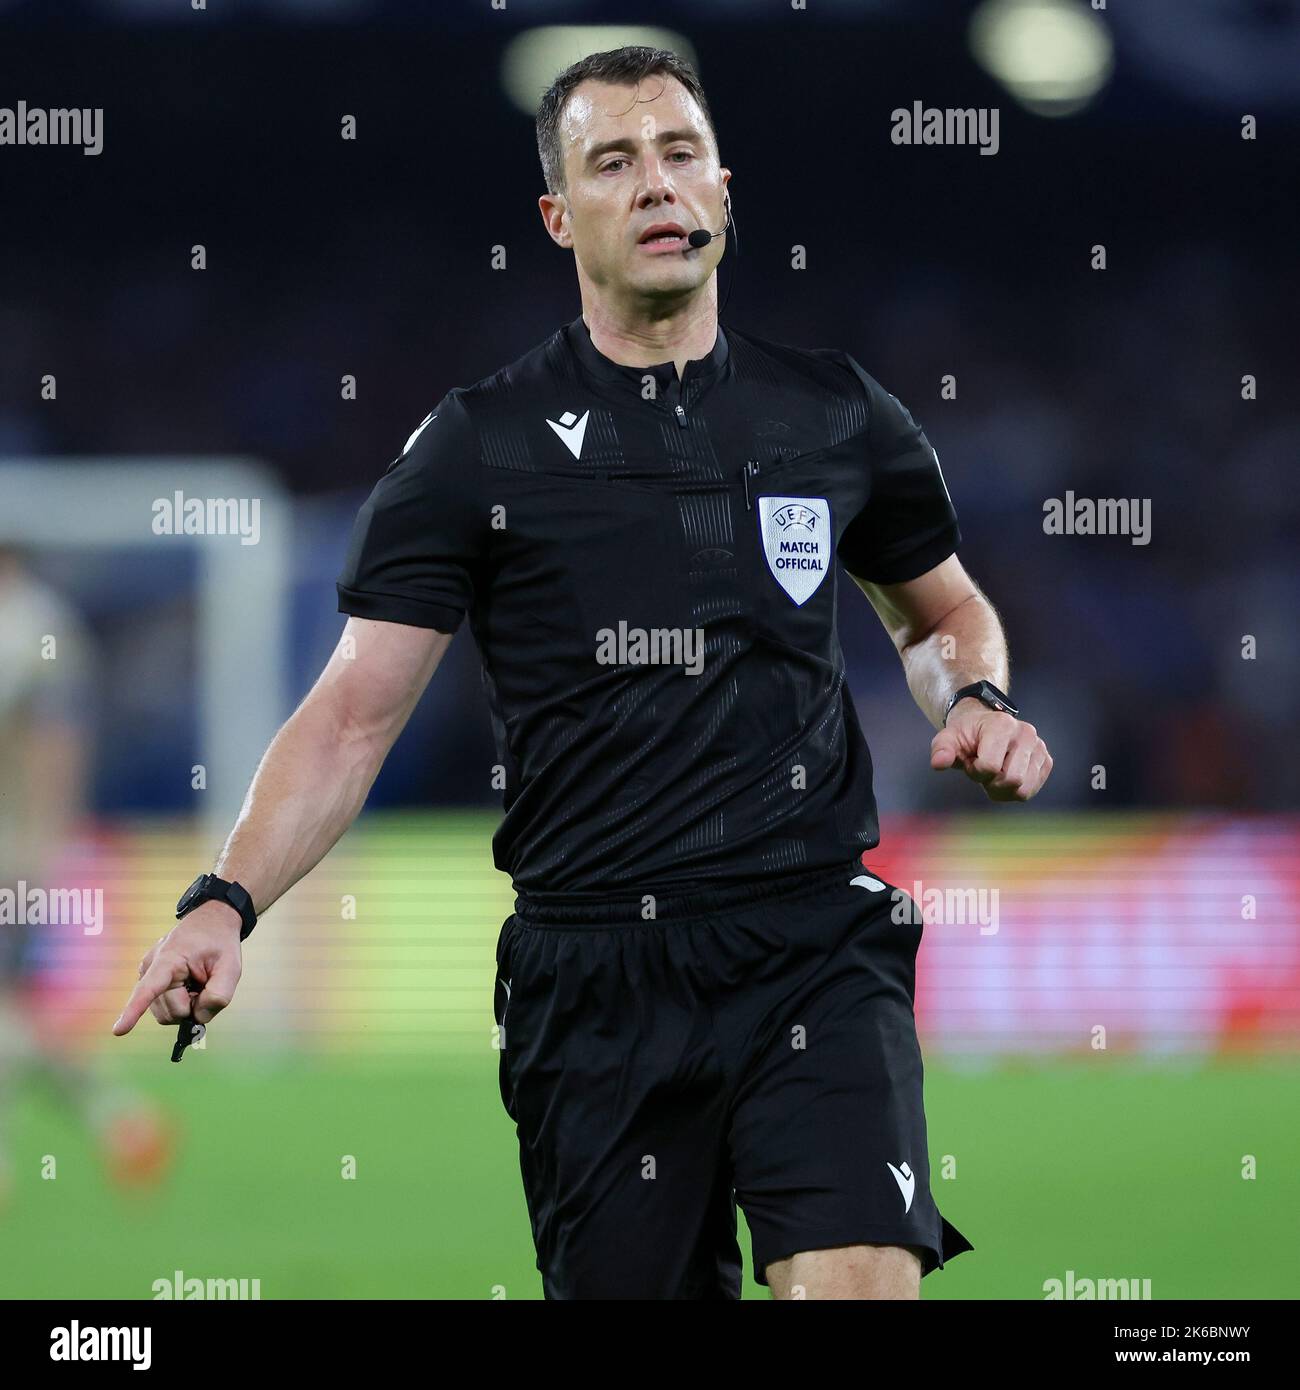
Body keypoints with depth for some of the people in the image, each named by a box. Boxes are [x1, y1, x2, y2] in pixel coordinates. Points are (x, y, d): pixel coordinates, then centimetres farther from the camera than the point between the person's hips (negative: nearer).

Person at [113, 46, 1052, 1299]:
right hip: (595, 981, 0)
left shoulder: (835, 415, 9)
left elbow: (941, 611, 28)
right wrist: (227, 901, -15)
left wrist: (975, 700, 5)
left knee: (857, 1285, -22)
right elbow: (354, 712, -1)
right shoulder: (479, 446, 2)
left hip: (815, 952, 0)